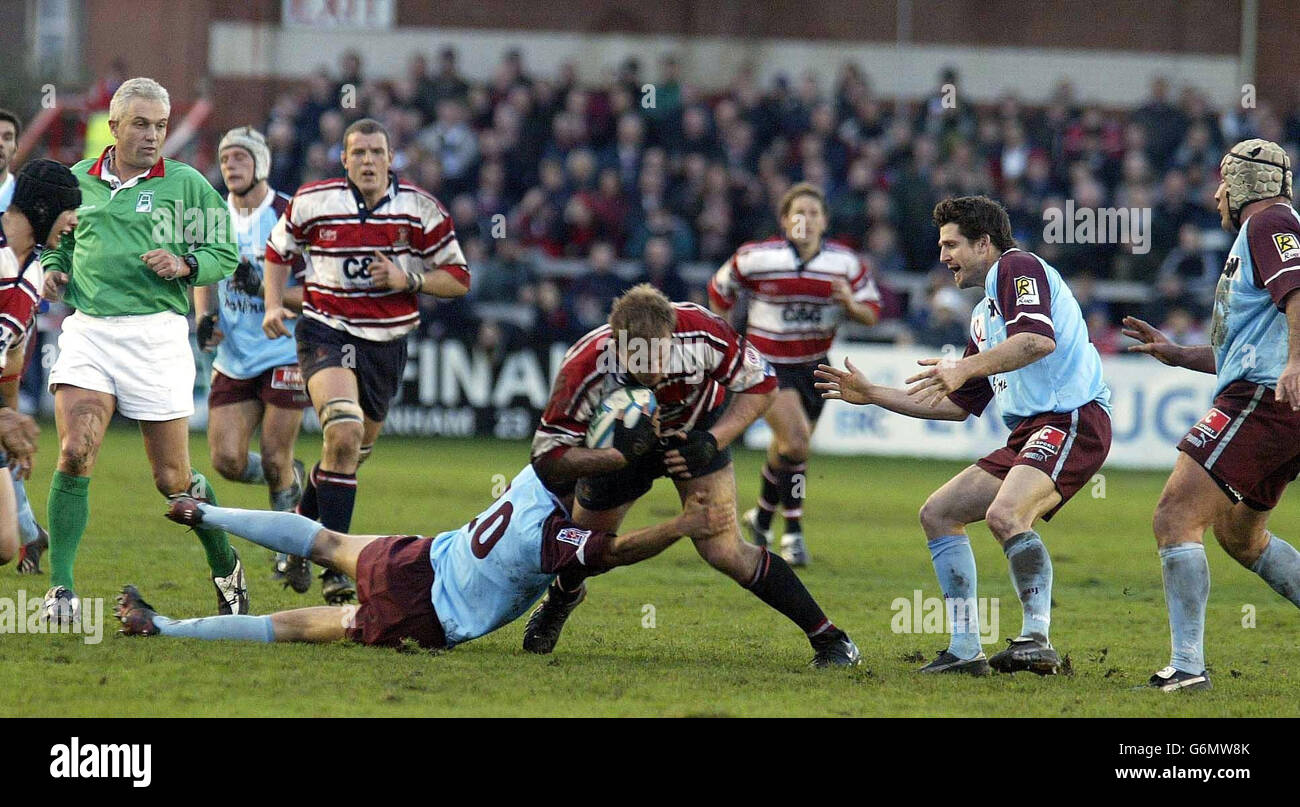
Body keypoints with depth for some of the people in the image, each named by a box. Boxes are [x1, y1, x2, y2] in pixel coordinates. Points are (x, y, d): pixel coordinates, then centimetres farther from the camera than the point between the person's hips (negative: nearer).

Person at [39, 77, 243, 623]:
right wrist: (52, 268, 5)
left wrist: (184, 264, -13)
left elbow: (225, 255, 6)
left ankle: (225, 567, 28)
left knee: (173, 478, 3)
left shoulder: (185, 184, 4)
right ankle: (60, 589, -12)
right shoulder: (79, 181, 12)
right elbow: (58, 240, 26)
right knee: (74, 455, -16)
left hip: (156, 332, -2)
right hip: (87, 331, 2)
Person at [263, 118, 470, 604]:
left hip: (387, 342, 3)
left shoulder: (421, 210, -5)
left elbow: (458, 279, 0)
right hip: (327, 331, -3)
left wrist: (408, 279, -17)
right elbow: (278, 250, 13)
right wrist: (274, 305, -2)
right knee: (344, 433, -26)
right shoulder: (312, 202, -6)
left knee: (355, 451, 16)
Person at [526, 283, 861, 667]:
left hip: (697, 429, -1)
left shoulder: (705, 333, -37)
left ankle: (829, 639, -4)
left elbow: (761, 384, -19)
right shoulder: (584, 371, -40)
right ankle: (562, 597, 53)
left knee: (724, 552, -15)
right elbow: (548, 456, -35)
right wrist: (622, 455, -48)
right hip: (617, 445, 1)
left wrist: (713, 441, -31)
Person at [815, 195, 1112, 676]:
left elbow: (1039, 339, -22)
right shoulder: (983, 316, 27)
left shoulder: (1018, 267, -3)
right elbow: (958, 405, 30)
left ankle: (1037, 639, -28)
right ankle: (965, 650, 6)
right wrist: (871, 395, 29)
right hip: (1028, 434, 11)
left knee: (1004, 514, -32)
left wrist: (965, 368, -26)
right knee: (938, 514, 10)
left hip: (1070, 419, -11)